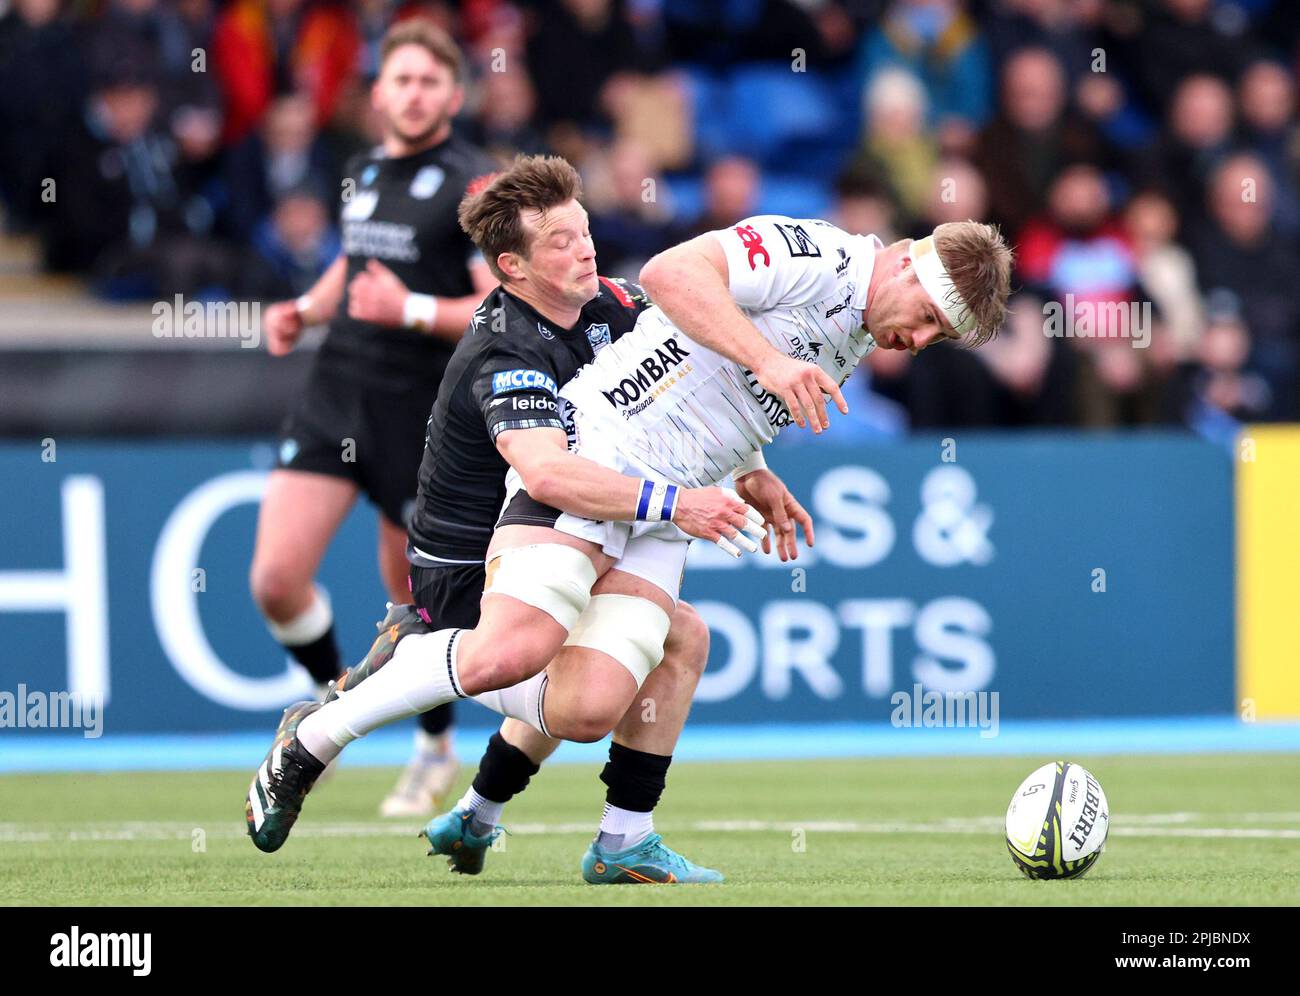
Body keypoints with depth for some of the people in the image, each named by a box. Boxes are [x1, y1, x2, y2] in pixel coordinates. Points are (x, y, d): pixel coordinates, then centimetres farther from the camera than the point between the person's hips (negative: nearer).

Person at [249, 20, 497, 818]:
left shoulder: (474, 186, -10)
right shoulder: (363, 174, 11)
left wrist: (413, 310, -26)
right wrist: (307, 309, 12)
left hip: (421, 414, -5)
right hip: (336, 394, 5)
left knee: (415, 597, 7)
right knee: (277, 578, -7)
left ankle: (436, 749, 31)